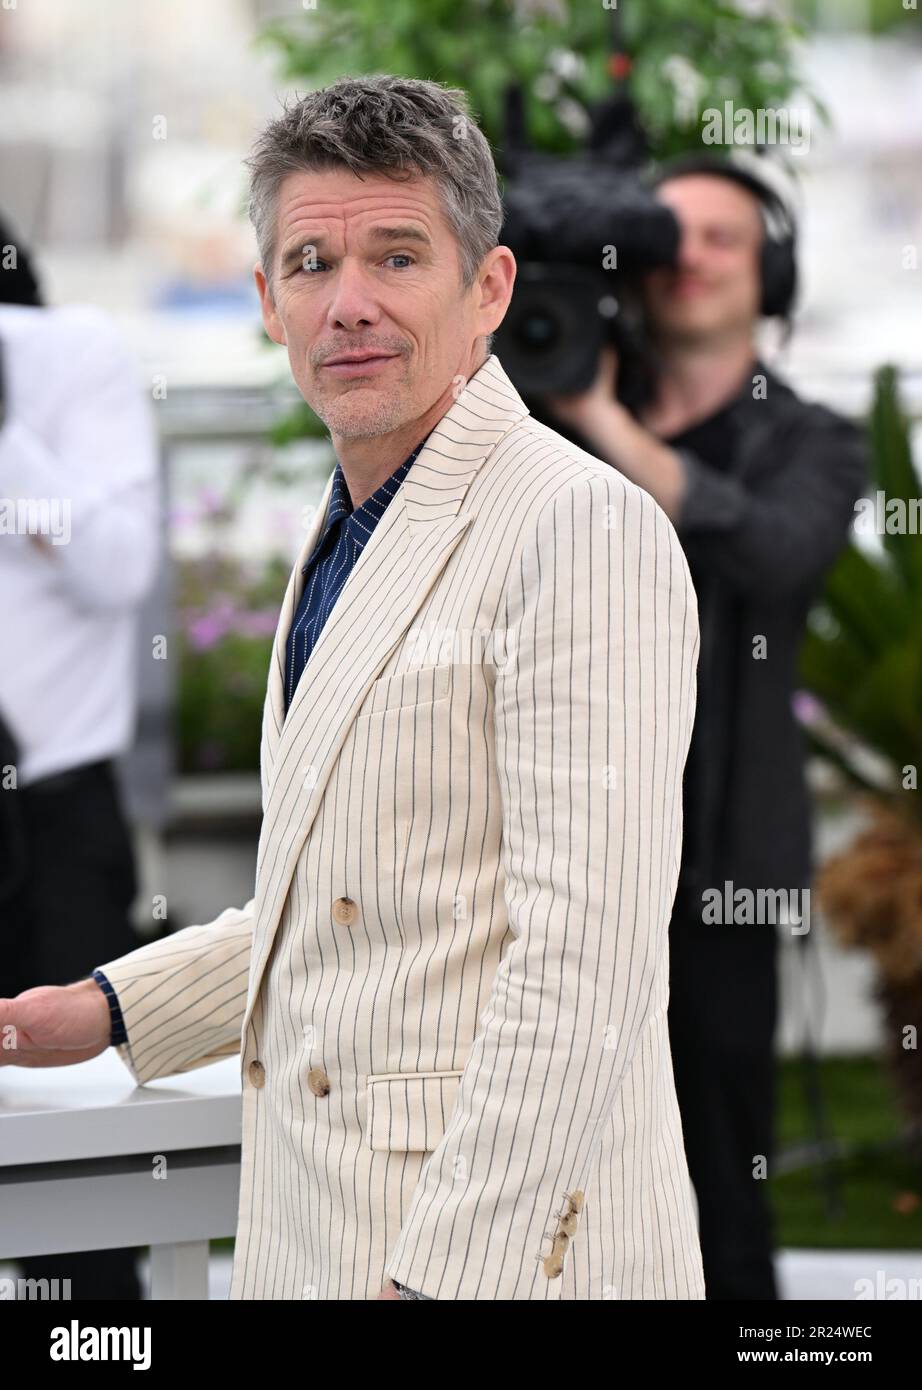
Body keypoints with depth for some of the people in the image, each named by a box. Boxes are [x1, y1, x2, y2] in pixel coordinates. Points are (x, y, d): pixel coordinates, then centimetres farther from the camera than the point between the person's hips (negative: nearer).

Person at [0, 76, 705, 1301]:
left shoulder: (585, 531, -15)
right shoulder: (349, 539, 16)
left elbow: (583, 962, -21)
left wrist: (446, 1270, -24)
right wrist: (114, 1007, 19)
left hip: (503, 1244, -9)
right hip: (314, 1234, 9)